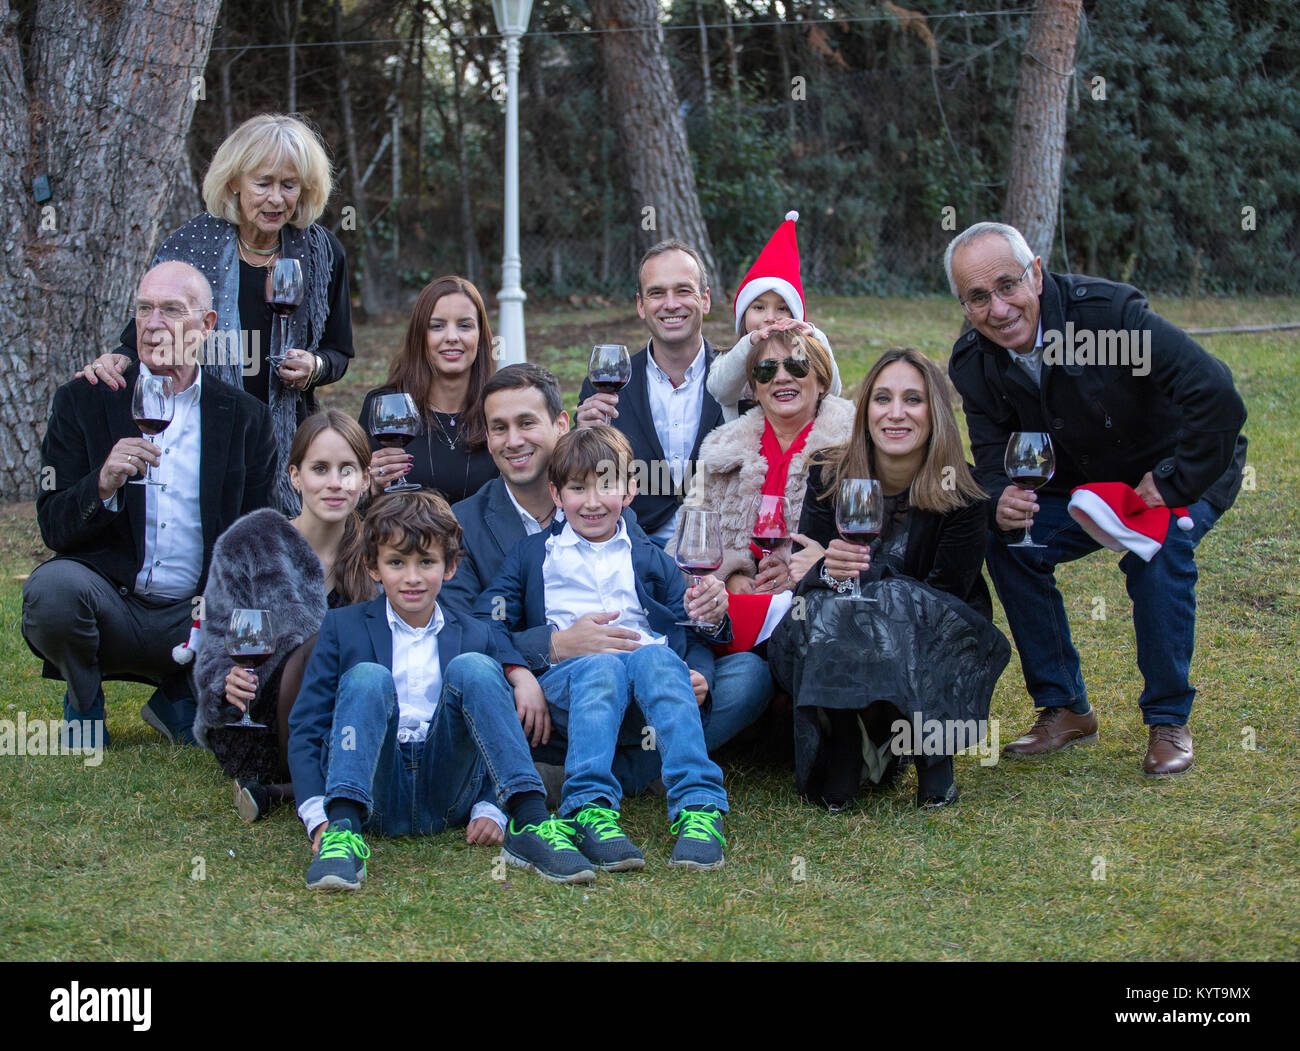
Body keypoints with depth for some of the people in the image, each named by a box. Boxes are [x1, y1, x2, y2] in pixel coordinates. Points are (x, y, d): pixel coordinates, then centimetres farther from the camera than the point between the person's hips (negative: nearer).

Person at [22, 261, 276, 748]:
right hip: (110, 605, -1)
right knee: (53, 586, -34)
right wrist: (103, 485, -22)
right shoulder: (83, 402, 4)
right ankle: (83, 702, 0)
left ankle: (179, 699, 8)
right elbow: (53, 529, -1)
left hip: (197, 618, 1)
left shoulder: (246, 417, 8)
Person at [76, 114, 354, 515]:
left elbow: (338, 352, 13)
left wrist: (315, 367, -10)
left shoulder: (321, 252, 3)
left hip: (289, 448, 2)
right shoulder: (188, 246, -4)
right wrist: (120, 360, -22)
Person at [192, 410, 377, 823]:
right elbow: (215, 655, -4)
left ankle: (276, 790, -19)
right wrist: (229, 683, -26)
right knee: (322, 644, -30)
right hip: (250, 734, -3)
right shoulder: (248, 544, -2)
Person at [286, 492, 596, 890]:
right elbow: (305, 729, 5)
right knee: (368, 676, -24)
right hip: (373, 792, -1)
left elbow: (498, 732, 16)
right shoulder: (342, 628, 11)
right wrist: (320, 819, -11)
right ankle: (342, 831, -43)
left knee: (472, 666, -18)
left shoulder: (473, 637, 15)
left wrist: (490, 810, -2)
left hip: (445, 794, 1)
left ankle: (531, 823, -30)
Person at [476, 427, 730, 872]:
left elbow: (693, 631, 20)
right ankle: (591, 811, -52)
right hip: (566, 673, -1)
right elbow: (487, 621, 9)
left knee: (657, 660, -35)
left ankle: (698, 807, -49)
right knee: (601, 667, -37)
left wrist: (698, 672, -3)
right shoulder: (532, 556, 23)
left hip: (652, 661, 1)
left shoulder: (651, 560, 27)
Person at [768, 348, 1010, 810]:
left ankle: (933, 755, -16)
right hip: (840, 642, 2)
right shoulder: (829, 476, -7)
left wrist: (862, 574, -27)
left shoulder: (962, 493, -13)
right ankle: (846, 757, -14)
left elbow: (946, 594, -15)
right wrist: (829, 572, -34)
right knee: (824, 610, -31)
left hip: (939, 649, -2)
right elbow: (804, 579, -10)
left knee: (898, 606, -34)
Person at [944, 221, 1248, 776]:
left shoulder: (1109, 312, -34)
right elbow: (992, 456, -9)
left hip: (1183, 473, -5)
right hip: (1084, 484, 5)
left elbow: (1218, 398, -39)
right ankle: (1064, 708, 0)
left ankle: (1168, 720, -13)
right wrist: (1000, 501, -34)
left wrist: (1172, 487, -32)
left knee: (1158, 549, -32)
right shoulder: (973, 363, -15)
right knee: (1009, 542, -15)